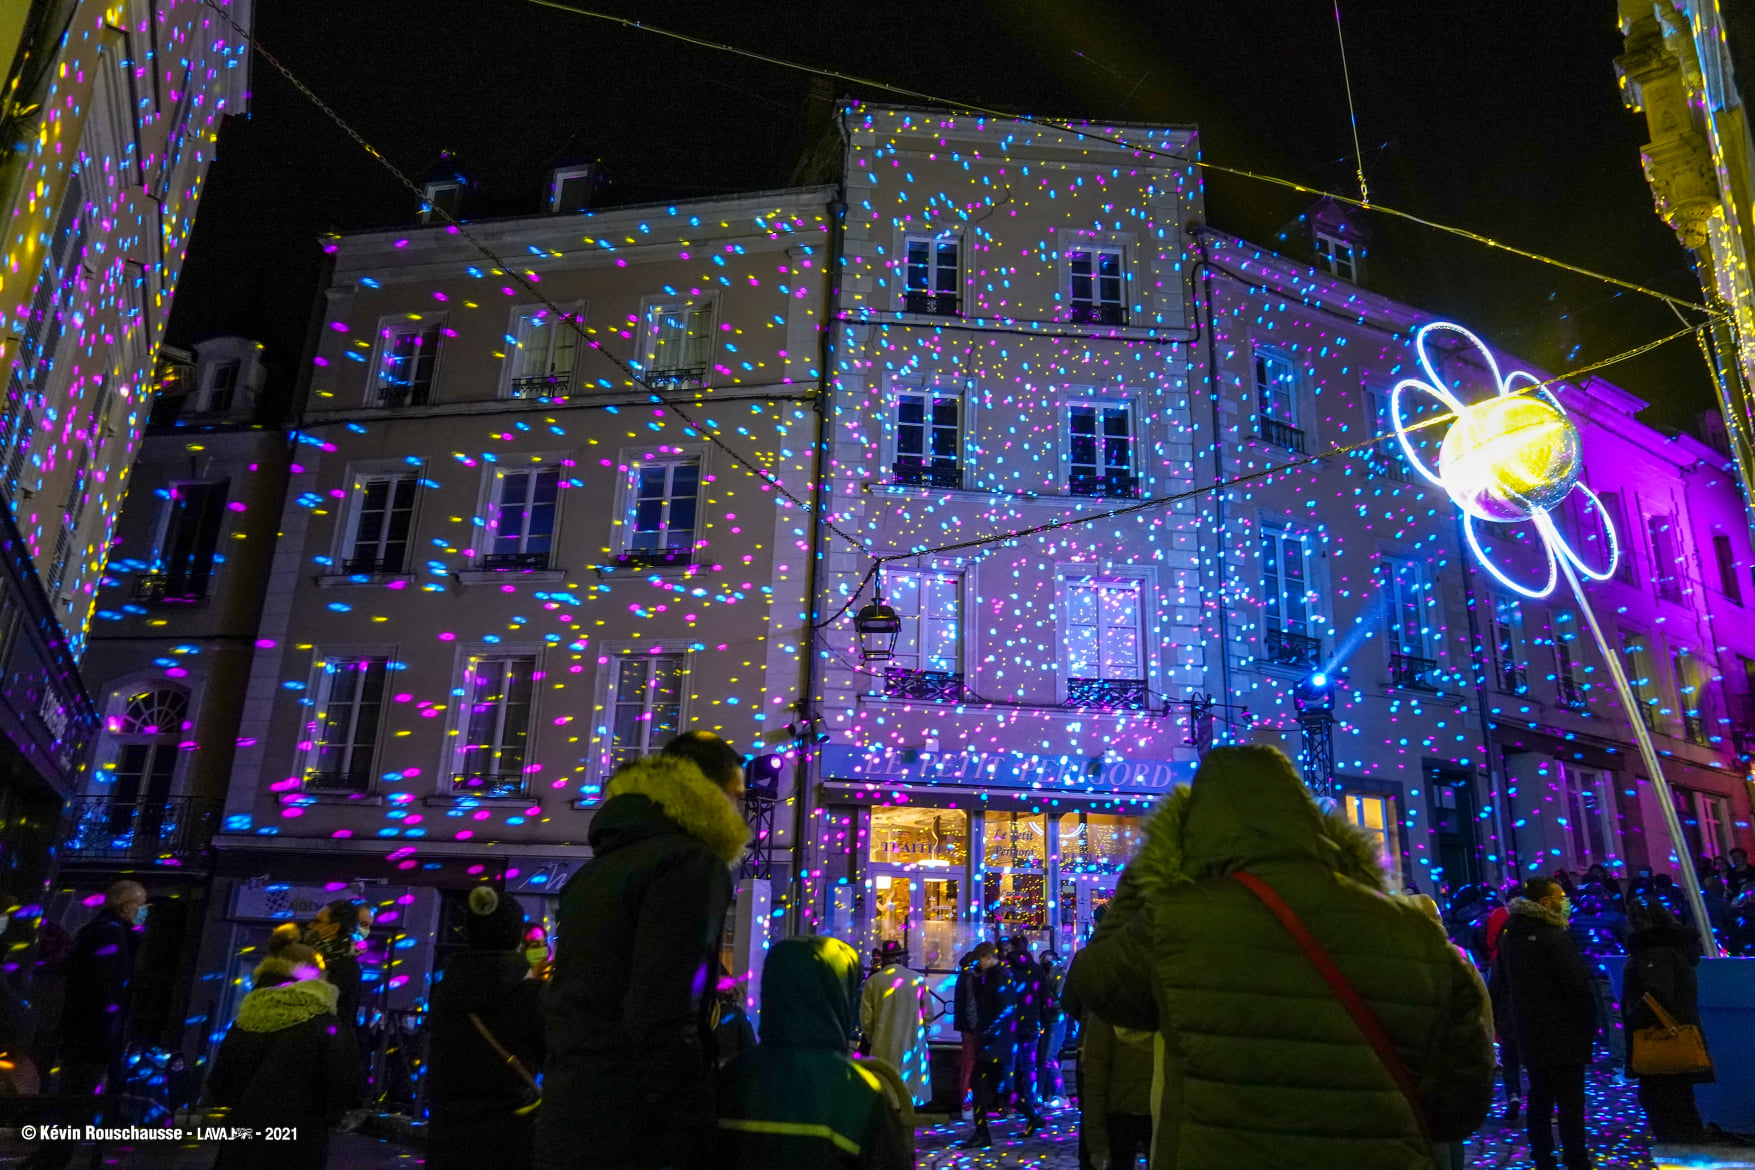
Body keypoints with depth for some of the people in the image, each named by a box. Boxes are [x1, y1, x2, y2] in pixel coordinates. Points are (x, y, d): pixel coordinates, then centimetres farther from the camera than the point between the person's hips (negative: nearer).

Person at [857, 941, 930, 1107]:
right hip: (911, 1044, 1)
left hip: (883, 1048, -1)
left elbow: (866, 1018, -2)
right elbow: (927, 1014, 3)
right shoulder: (918, 979, -2)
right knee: (909, 1091, 9)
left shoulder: (873, 981, -5)